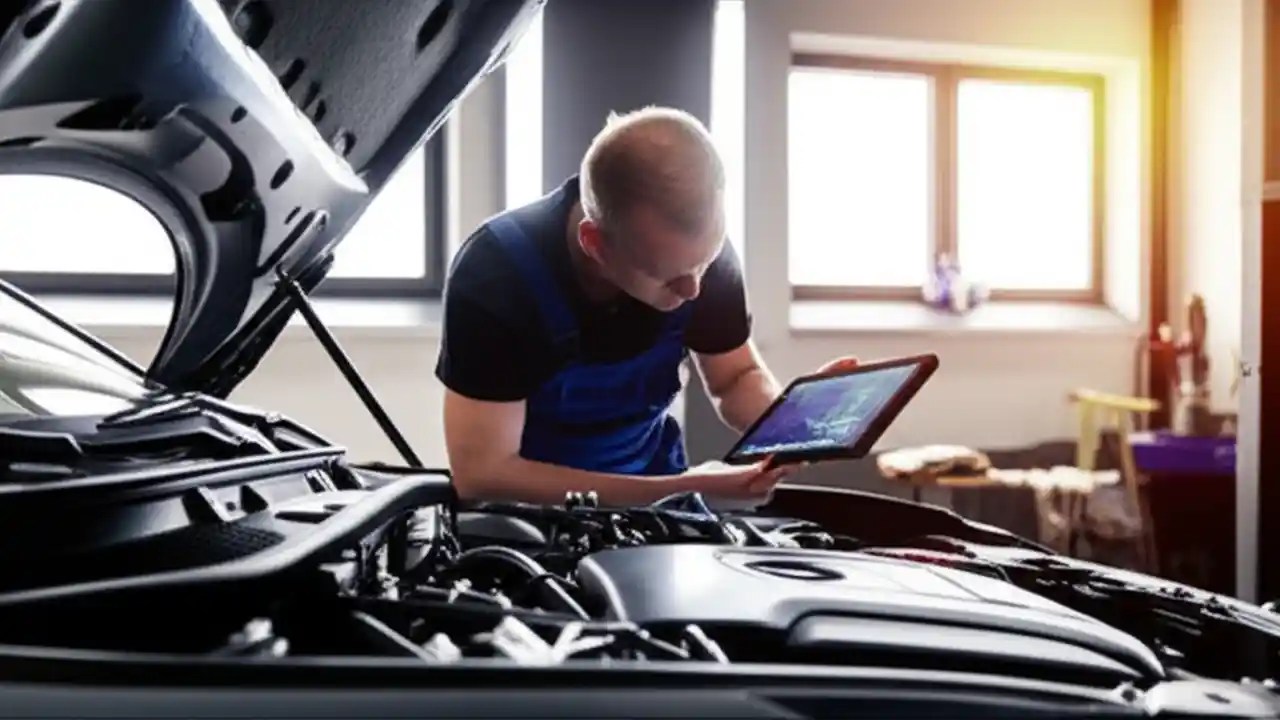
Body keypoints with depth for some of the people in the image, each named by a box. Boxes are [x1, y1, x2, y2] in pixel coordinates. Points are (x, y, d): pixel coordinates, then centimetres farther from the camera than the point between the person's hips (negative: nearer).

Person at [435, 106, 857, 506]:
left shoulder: (699, 249, -15)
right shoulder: (496, 273, -25)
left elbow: (737, 379, 0)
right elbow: (481, 475, -25)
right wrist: (677, 491, -30)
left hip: (652, 489, 3)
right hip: (529, 511, -3)